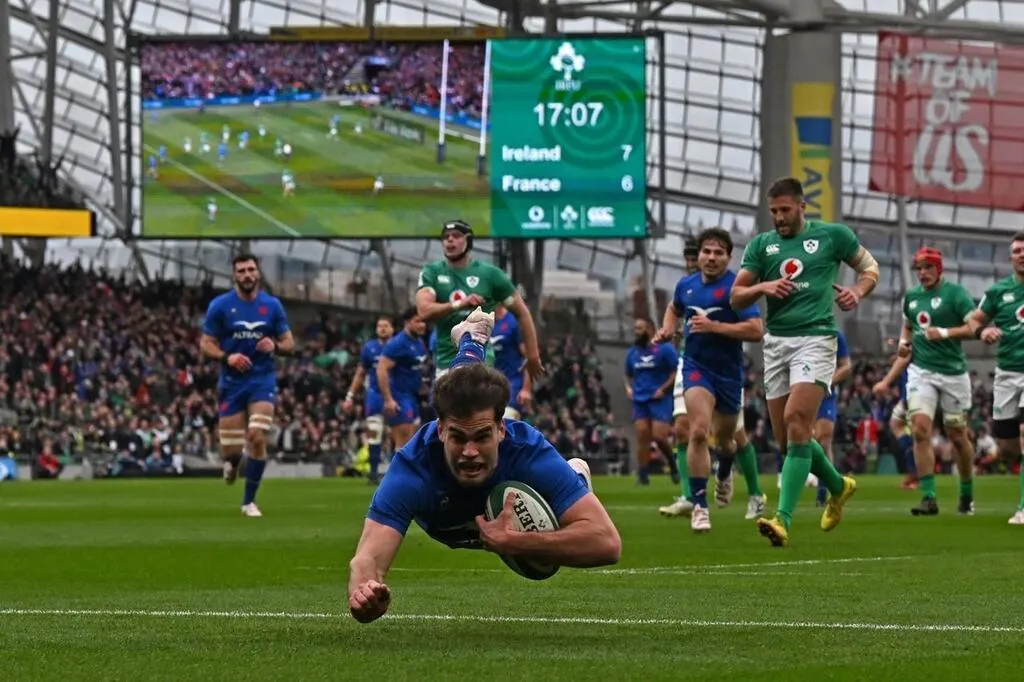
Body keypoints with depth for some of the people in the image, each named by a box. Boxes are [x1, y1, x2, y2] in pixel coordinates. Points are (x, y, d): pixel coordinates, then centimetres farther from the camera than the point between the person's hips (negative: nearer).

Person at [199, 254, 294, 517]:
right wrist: (227, 357, -19)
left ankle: (249, 501, -1)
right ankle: (232, 462, 39)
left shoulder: (272, 306, 3)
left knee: (257, 437, -16)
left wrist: (275, 345, -14)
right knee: (232, 447, -3)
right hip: (232, 383, 0)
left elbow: (289, 343, 9)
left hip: (263, 380, 0)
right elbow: (206, 344, 0)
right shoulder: (220, 306, -2)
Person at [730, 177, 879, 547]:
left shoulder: (832, 235, 4)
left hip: (815, 338, -5)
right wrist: (762, 286, -11)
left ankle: (783, 519, -25)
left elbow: (870, 267, 16)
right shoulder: (761, 245, 11)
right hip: (775, 342, 5)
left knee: (796, 423, -20)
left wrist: (857, 291, -5)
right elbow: (736, 298, 10)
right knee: (786, 436, 7)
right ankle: (838, 485, 35)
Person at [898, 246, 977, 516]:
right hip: (921, 371, 3)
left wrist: (944, 333, -24)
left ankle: (967, 494, 25)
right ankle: (929, 497, -16)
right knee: (920, 429, -15)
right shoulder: (911, 297, 11)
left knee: (957, 436, 6)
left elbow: (974, 327, -12)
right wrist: (904, 341, 8)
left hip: (953, 372, -3)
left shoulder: (955, 293, -5)